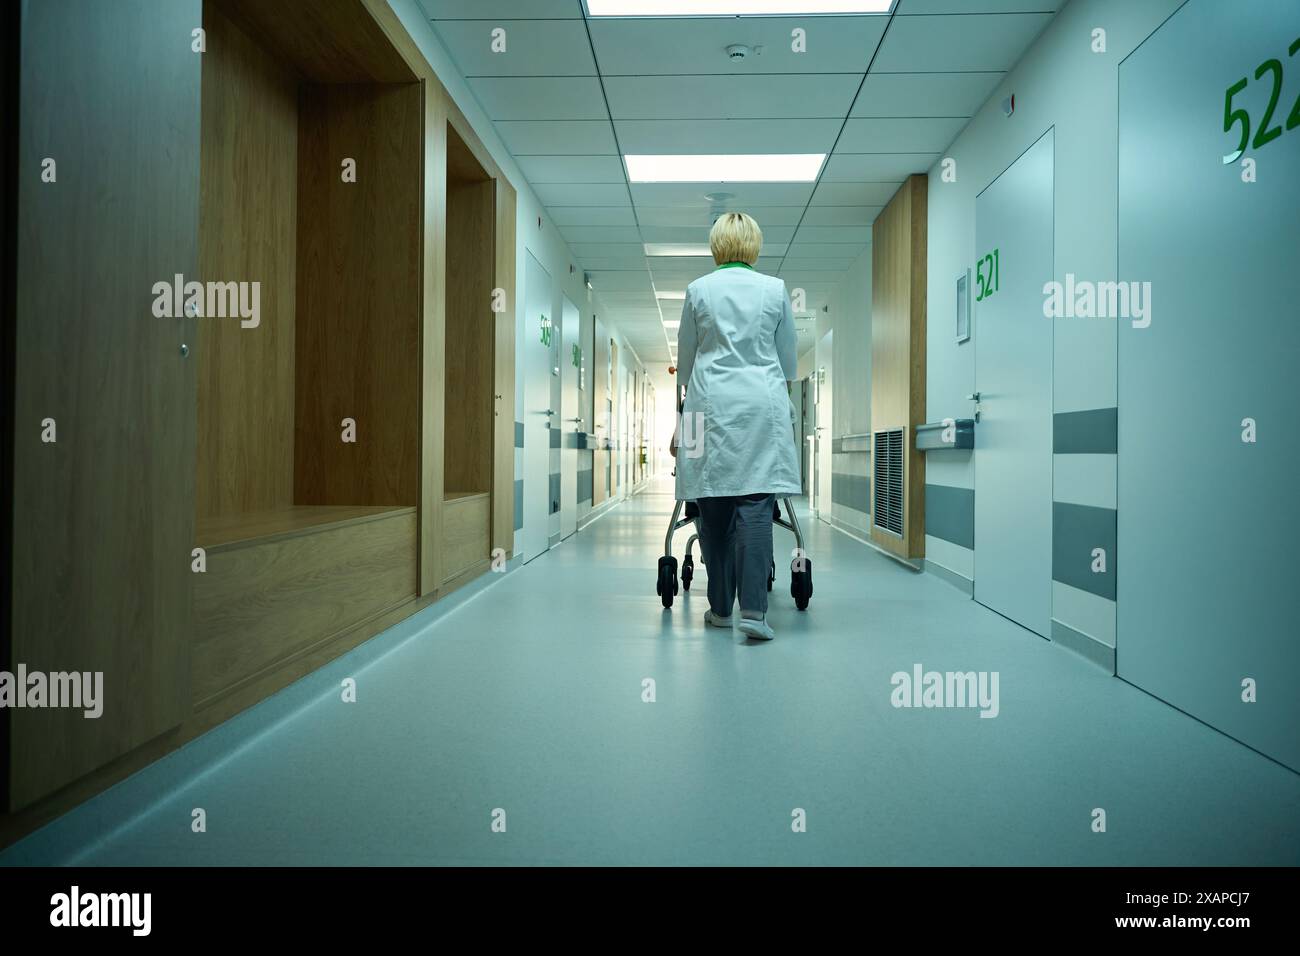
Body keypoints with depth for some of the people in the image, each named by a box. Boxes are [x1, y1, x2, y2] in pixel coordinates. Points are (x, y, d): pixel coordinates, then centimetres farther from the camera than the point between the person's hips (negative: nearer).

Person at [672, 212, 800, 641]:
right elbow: (788, 356, 13)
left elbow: (685, 356, 13)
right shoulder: (775, 289, 5)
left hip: (710, 402, 0)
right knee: (756, 505, -5)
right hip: (761, 402, 0)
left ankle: (720, 607, 12)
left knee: (714, 508, 5)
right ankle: (753, 609, -12)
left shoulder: (698, 290, 5)